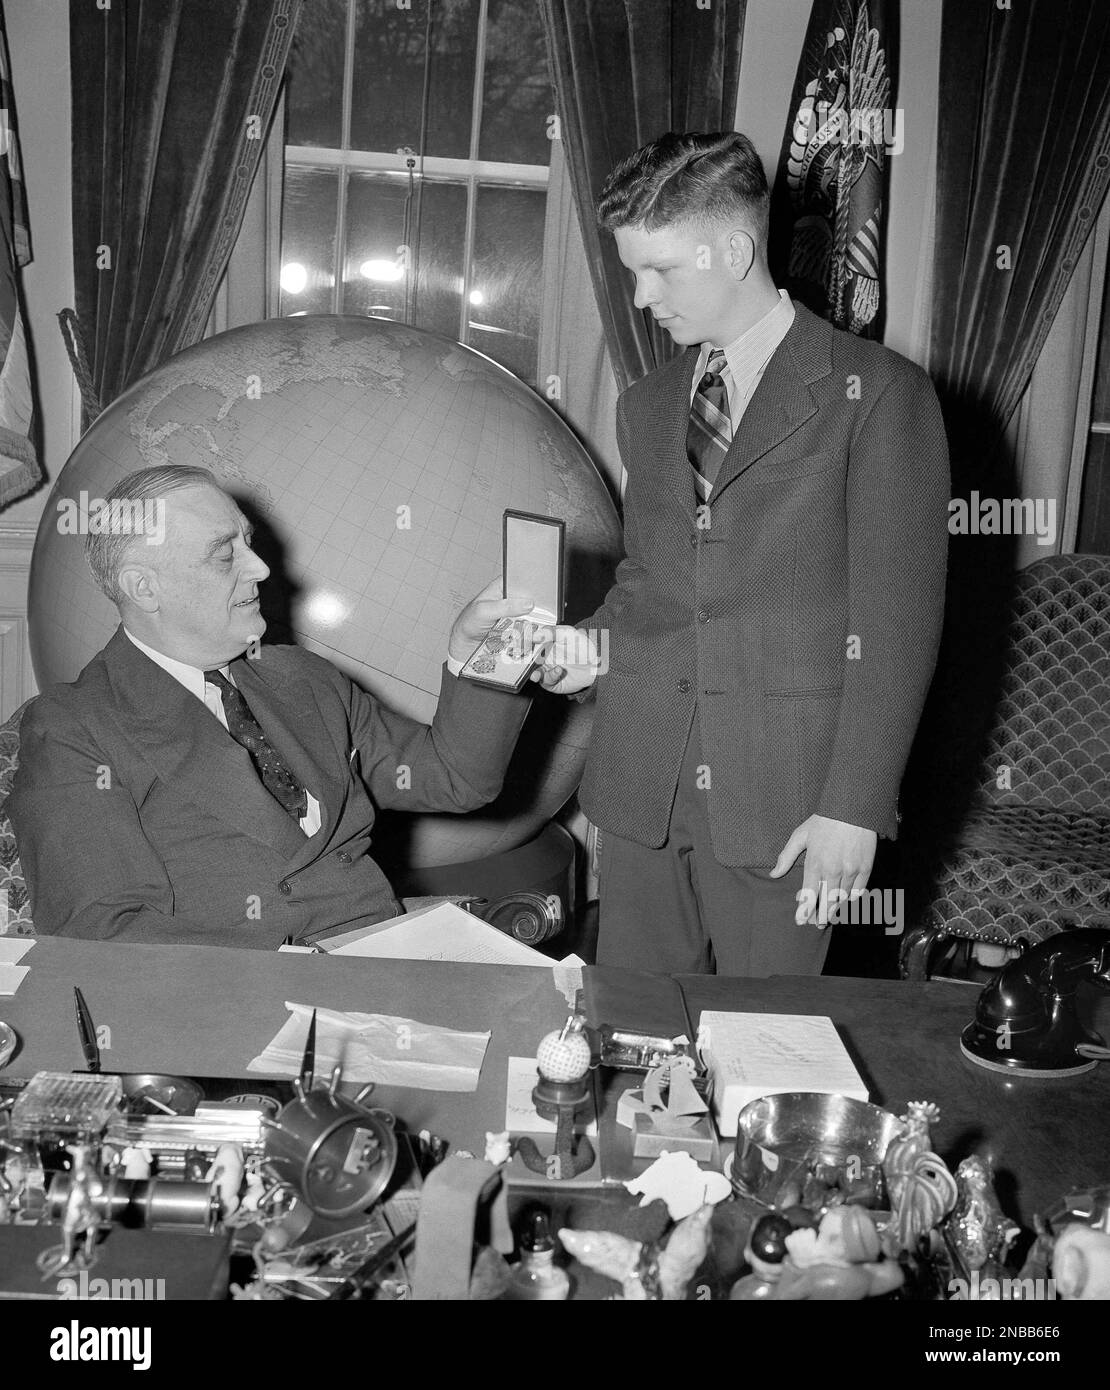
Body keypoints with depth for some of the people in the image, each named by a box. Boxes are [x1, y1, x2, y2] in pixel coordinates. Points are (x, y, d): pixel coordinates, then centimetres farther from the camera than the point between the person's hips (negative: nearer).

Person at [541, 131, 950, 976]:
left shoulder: (878, 394, -4)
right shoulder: (646, 406, 15)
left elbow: (897, 620, -8)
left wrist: (855, 807, -11)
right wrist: (598, 648, 1)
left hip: (785, 801, -4)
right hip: (642, 781, 5)